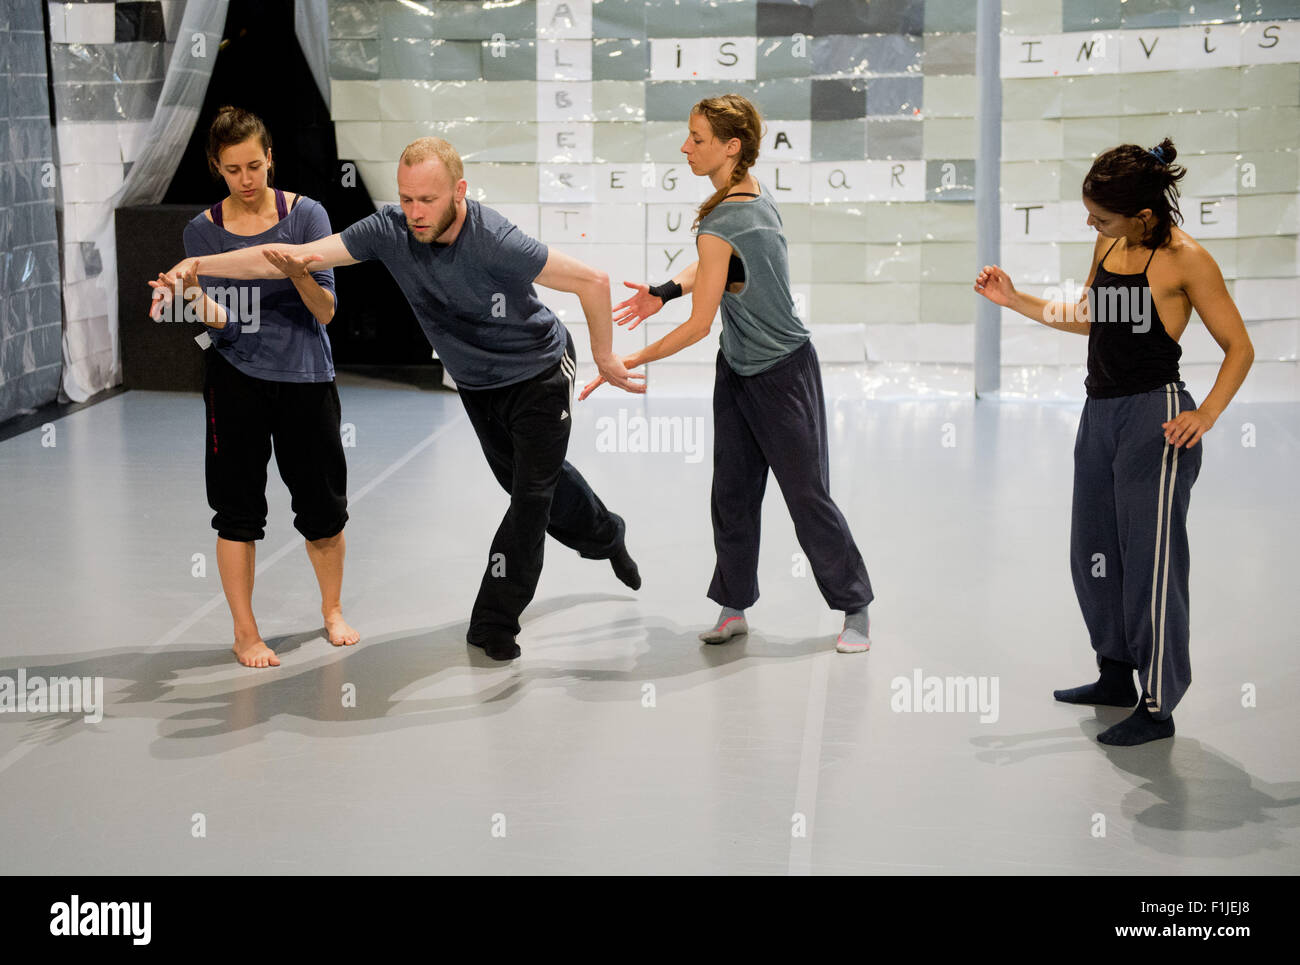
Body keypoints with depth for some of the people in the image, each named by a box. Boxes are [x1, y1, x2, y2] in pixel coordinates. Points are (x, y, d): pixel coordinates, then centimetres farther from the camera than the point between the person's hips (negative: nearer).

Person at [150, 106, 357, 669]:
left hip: (305, 375, 0)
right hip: (236, 375, 0)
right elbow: (220, 321, -8)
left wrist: (296, 270, -28)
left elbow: (326, 311, -8)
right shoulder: (203, 230, 0)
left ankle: (332, 609, 30)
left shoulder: (305, 214, -4)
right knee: (239, 508, 1)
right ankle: (245, 632, 14)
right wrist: (191, 295, -29)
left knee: (323, 505, 7)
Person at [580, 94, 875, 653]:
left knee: (808, 496, 1)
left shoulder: (720, 227, -28)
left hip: (782, 375, -9)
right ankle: (734, 607, 20)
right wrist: (665, 291, 4)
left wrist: (630, 362, -15)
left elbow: (699, 324, -23)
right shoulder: (756, 194, -2)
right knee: (732, 495, 11)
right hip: (737, 371, 9)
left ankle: (854, 608, 14)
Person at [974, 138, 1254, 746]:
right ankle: (1116, 677, 32)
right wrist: (1014, 300, 18)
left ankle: (1158, 707, 9)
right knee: (1092, 555, 14)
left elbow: (1238, 347, -9)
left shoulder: (1185, 260, -13)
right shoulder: (1108, 246, 8)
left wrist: (1207, 413, -20)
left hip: (1153, 420, -8)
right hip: (1099, 414, 8)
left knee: (1148, 561, -3)